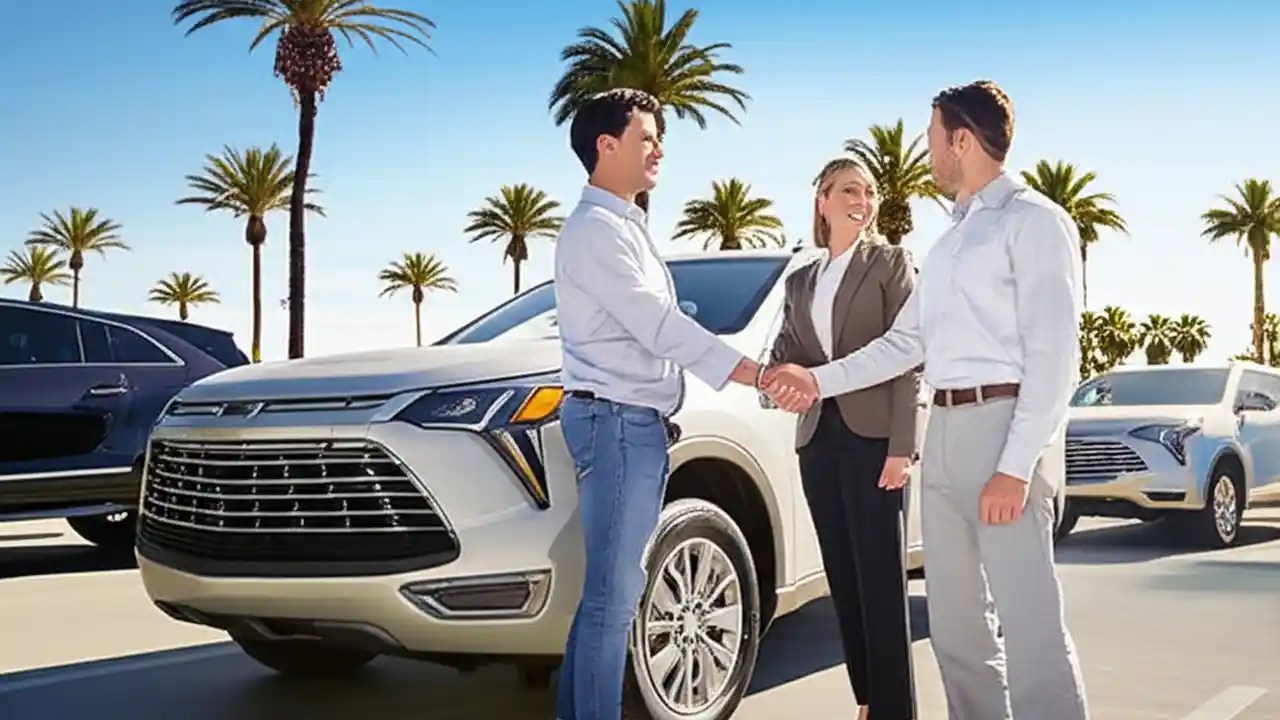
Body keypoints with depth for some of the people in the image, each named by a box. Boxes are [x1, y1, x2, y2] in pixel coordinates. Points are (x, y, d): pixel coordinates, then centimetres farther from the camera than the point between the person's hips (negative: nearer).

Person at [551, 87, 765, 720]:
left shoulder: (627, 227, 20)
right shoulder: (594, 228, -11)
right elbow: (657, 326, -20)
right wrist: (757, 375, -23)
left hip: (641, 421, 10)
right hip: (615, 418, -10)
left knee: (610, 589, 11)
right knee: (614, 593, -9)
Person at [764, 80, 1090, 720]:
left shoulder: (1033, 221, -5)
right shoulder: (948, 242, 21)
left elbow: (1054, 354, -13)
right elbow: (905, 342, 22)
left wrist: (1016, 466, -19)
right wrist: (820, 381, 13)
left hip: (1003, 424, -9)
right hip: (944, 432, 9)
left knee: (1029, 622, -12)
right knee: (955, 624, 11)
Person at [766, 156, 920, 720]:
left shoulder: (891, 262, 3)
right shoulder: (800, 281, 18)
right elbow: (784, 356, 11)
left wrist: (901, 446, -13)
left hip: (872, 436, -5)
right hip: (818, 439, 5)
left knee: (880, 578, -7)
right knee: (843, 578, 7)